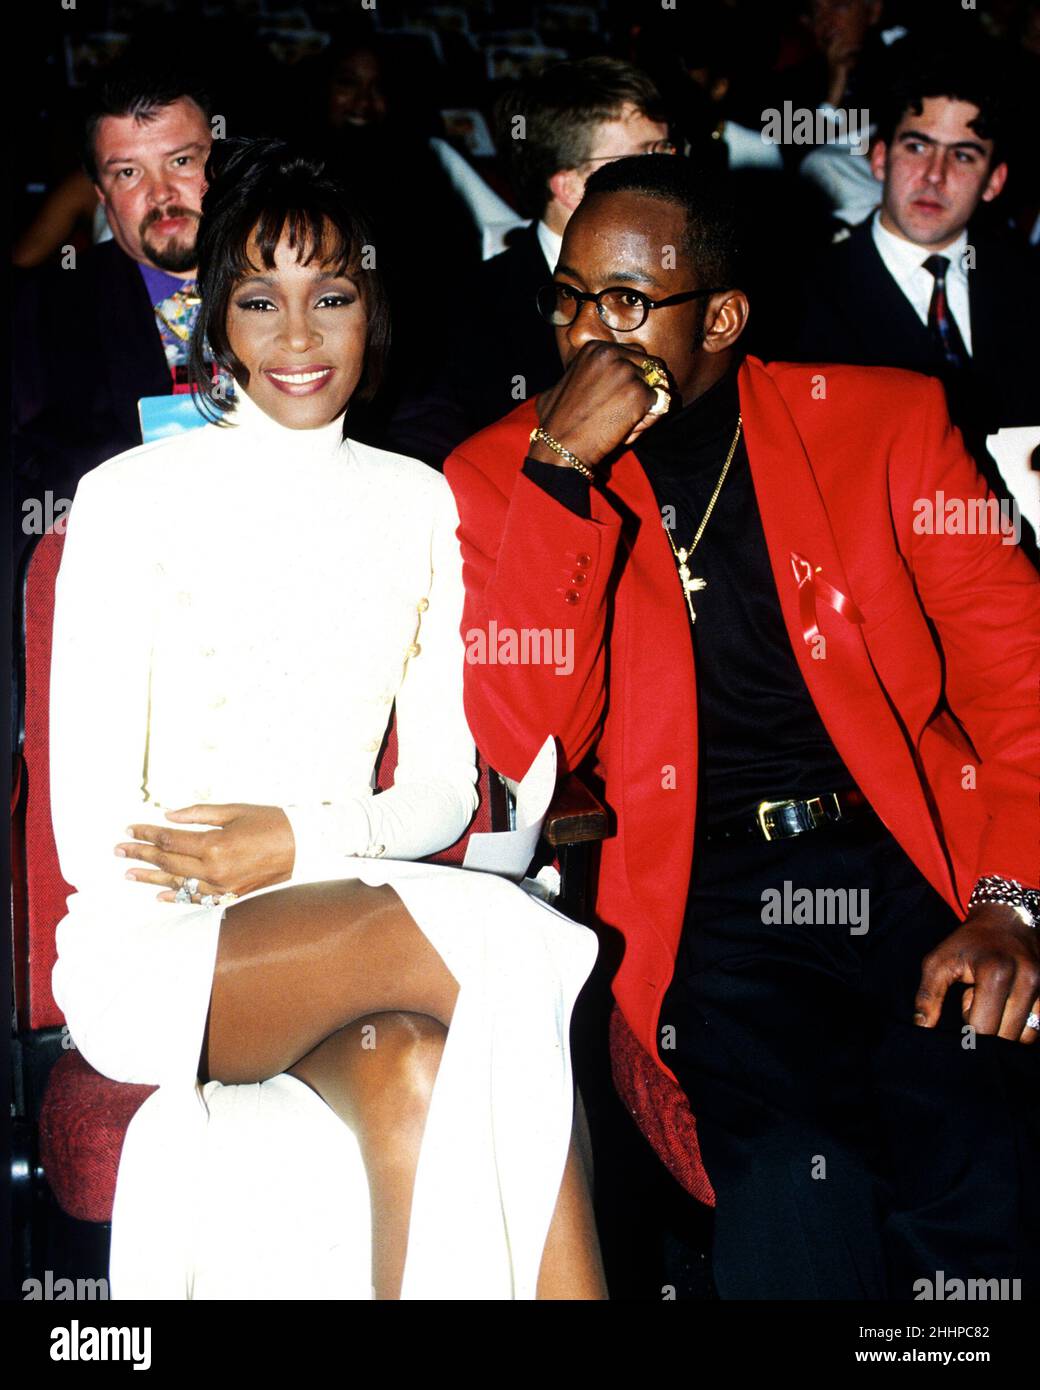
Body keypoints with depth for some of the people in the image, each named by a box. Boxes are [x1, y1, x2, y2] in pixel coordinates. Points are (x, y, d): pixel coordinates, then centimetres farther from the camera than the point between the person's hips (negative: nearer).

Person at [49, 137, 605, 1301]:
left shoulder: (420, 504, 13)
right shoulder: (133, 497, 1)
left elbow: (443, 788, 10)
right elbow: (88, 830, -4)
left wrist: (303, 841, -12)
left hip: (354, 921, 3)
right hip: (154, 946, -3)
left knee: (411, 1078, -35)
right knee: (496, 932, -32)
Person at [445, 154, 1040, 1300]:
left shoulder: (885, 421, 10)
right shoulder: (503, 475, 9)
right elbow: (519, 744, -4)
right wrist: (559, 472, -11)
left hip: (922, 867, 1)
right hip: (709, 900, 0)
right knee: (801, 1192, -28)